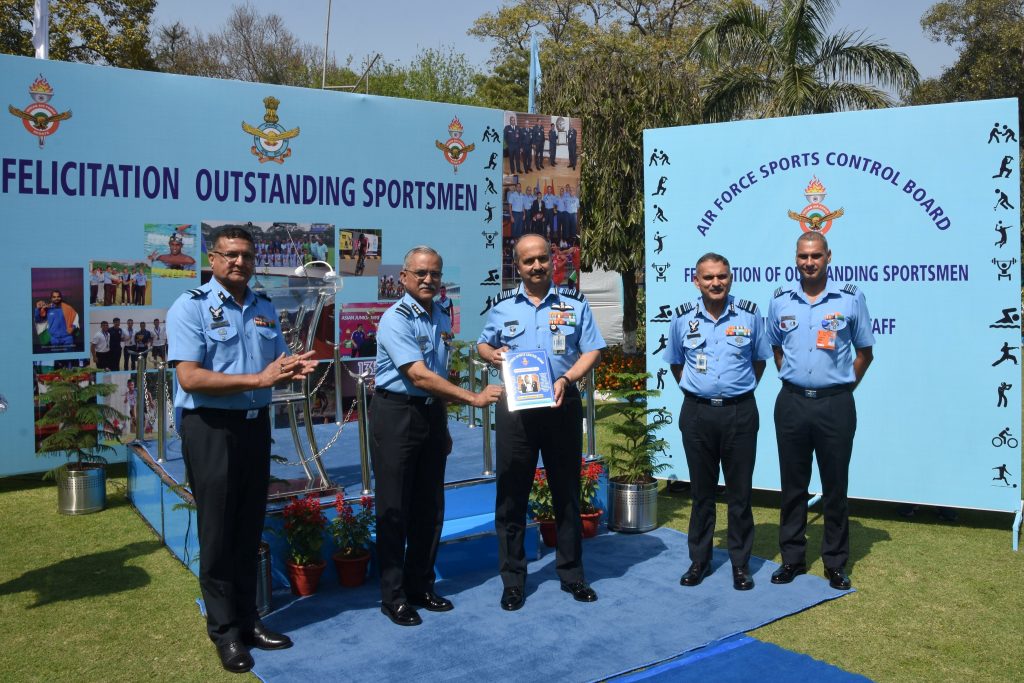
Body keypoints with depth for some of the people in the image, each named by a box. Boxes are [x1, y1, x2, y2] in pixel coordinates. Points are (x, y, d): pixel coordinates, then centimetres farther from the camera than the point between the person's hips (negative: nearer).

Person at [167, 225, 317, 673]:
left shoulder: (264, 308, 10)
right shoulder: (190, 307, -9)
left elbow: (277, 362, 17)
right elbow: (190, 377, -19)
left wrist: (292, 368, -7)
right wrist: (258, 379, -24)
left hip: (256, 424, 6)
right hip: (211, 427, -6)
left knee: (250, 529, 13)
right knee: (219, 533, 3)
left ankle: (247, 618, 26)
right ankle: (224, 630, 17)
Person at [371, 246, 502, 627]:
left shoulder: (442, 318, 10)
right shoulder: (396, 320, -14)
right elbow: (419, 376, -23)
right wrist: (474, 398, -26)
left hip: (432, 414, 7)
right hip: (396, 414, -7)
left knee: (430, 507, 11)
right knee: (394, 509, 0)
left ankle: (421, 587, 25)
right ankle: (393, 596, 11)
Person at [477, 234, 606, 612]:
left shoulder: (574, 303, 5)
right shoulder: (502, 305, 8)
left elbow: (592, 350, 2)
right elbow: (483, 344, 17)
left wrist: (566, 378, -14)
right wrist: (492, 354, -7)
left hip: (562, 406, 0)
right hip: (514, 408, 0)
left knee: (567, 491, 9)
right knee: (512, 494, 3)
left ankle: (571, 573, 24)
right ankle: (513, 580, 15)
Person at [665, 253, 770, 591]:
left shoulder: (749, 314, -1)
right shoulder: (683, 317, 1)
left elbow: (760, 358, 12)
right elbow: (675, 362, 15)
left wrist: (740, 390, 8)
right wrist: (694, 389, 10)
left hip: (740, 413, -1)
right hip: (697, 413, 1)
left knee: (740, 491, 6)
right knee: (701, 490, 10)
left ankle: (741, 564, 19)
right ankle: (699, 560, 23)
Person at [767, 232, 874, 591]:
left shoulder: (850, 299, -1)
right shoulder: (780, 301, 4)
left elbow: (865, 352, 8)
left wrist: (844, 387, 3)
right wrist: (792, 380, 10)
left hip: (835, 404, -2)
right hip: (792, 403, 2)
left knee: (835, 486, 6)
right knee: (792, 485, 10)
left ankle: (836, 563, 20)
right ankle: (792, 558, 22)